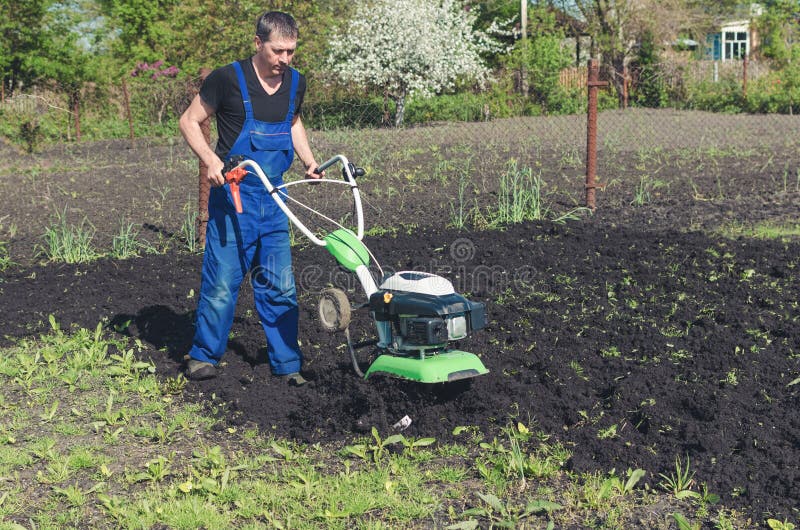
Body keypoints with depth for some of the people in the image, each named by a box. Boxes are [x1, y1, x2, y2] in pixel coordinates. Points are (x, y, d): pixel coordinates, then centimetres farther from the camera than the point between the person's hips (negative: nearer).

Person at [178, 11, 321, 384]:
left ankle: (287, 364, 14)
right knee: (222, 280, -2)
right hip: (233, 194, -5)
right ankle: (204, 356, 14)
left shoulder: (295, 83, 6)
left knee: (280, 285, 6)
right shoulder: (228, 79, -10)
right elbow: (189, 122, -3)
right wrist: (211, 159, -19)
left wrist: (308, 160, 10)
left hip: (273, 198, 5)